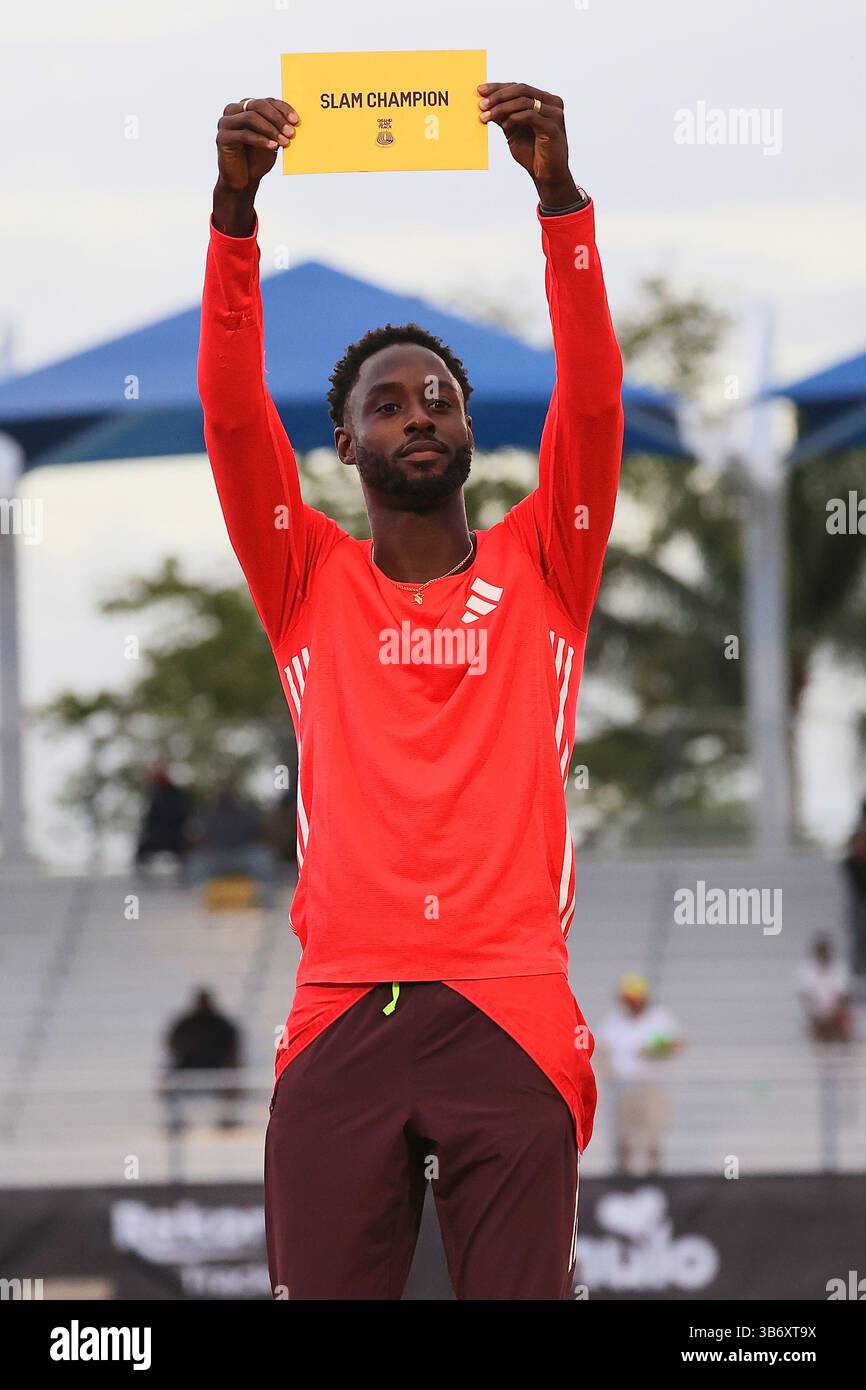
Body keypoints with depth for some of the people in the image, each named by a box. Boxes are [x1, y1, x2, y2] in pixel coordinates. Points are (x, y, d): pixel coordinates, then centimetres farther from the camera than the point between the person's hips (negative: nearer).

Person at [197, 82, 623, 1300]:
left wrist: (558, 194, -10)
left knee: (520, 1292, -5)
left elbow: (592, 397, 1)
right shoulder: (311, 582, 14)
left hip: (511, 1017, 0)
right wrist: (235, 208, -10)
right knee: (324, 1293, -4)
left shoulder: (539, 572, 13)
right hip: (343, 1018, 1)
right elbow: (232, 408, 3)